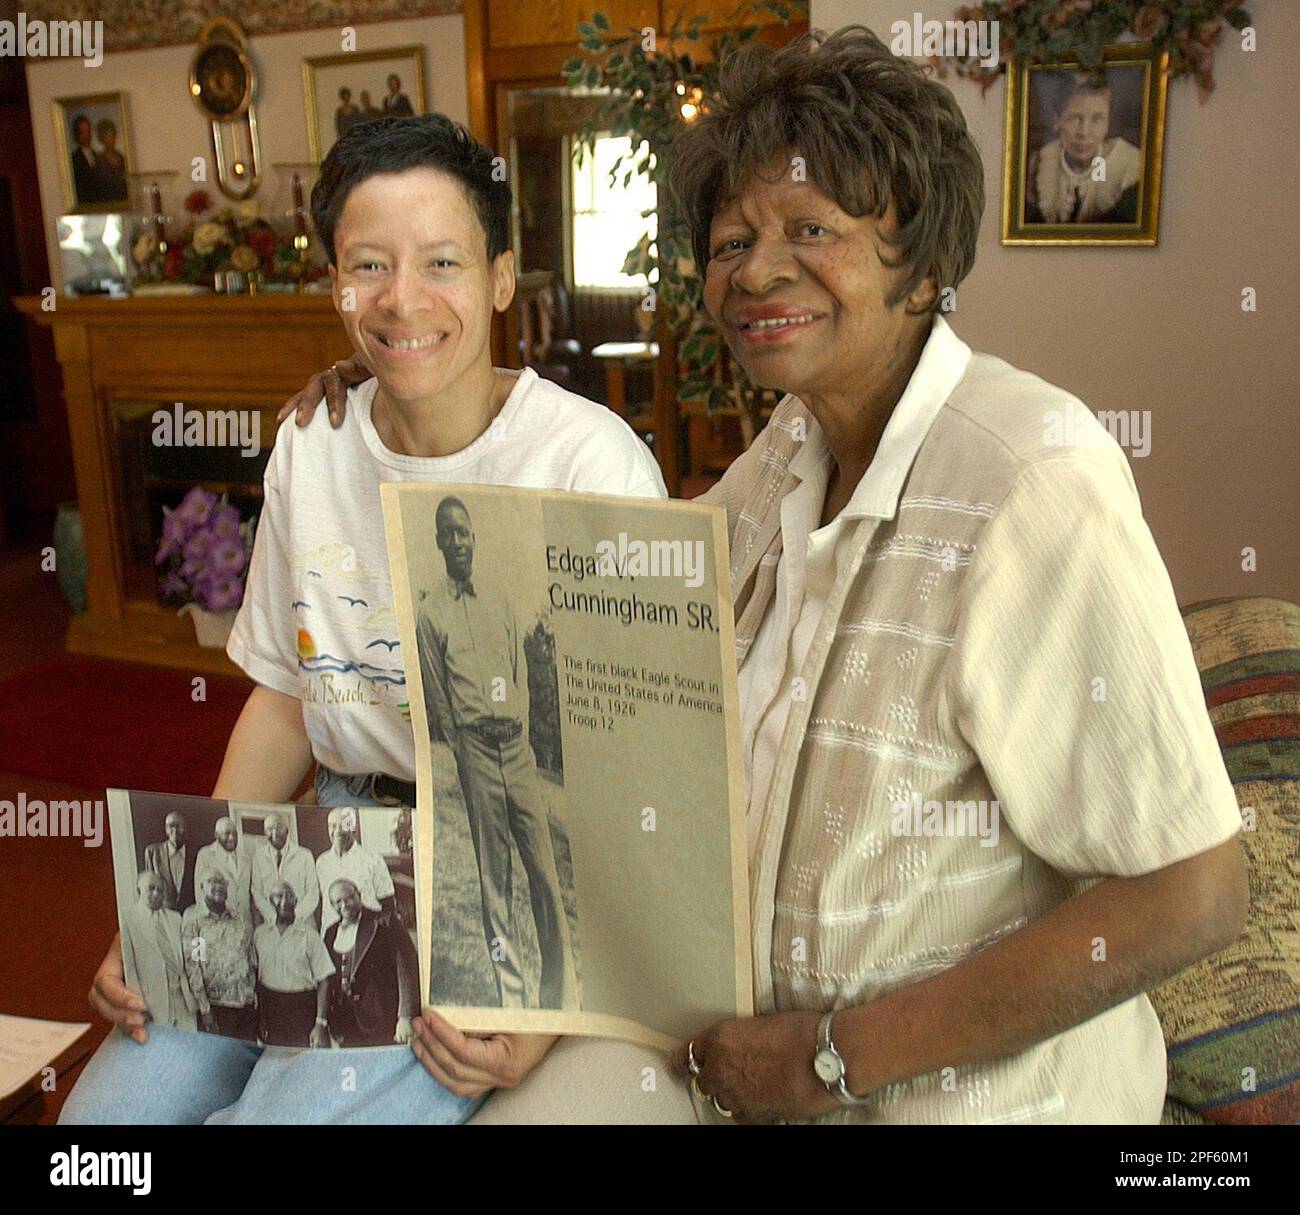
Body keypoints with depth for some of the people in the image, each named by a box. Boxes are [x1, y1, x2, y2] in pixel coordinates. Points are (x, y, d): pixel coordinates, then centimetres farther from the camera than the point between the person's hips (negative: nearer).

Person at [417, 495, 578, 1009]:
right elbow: (437, 701, 2)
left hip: (518, 744, 3)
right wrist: (463, 754, -3)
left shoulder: (500, 601, 15)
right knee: (493, 876, 2)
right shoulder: (430, 613, 3)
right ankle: (511, 995, 10)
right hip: (474, 747, -3)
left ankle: (562, 994, 8)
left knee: (545, 869, 0)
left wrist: (518, 725, 3)